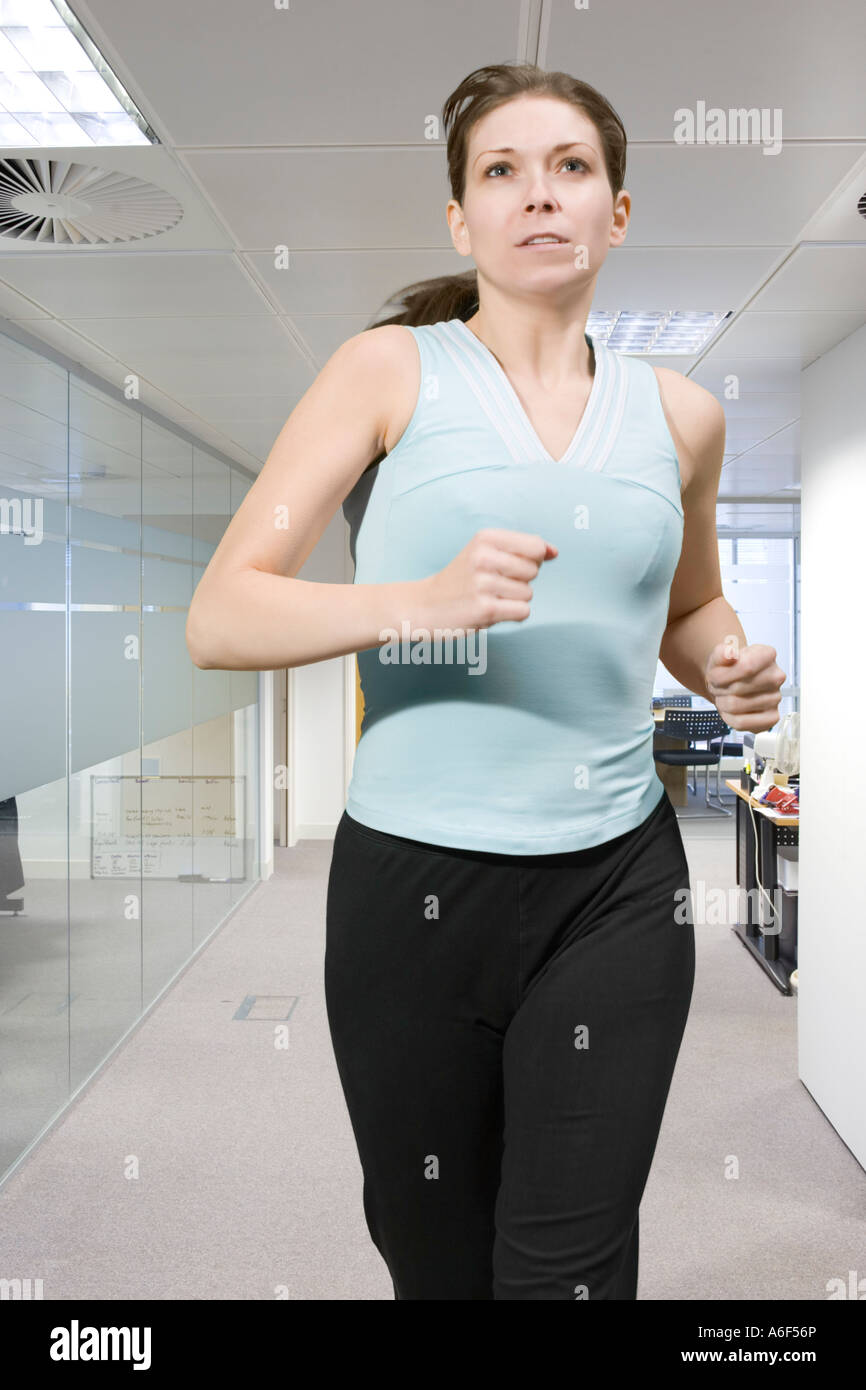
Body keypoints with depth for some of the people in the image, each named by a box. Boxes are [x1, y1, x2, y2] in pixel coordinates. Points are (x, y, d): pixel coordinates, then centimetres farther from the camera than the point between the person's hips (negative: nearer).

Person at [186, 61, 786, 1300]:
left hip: (619, 884, 2)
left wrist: (726, 669, 2)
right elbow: (219, 618, -8)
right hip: (413, 880, -1)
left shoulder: (679, 414, 8)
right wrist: (420, 604, -25)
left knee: (567, 1267, 1)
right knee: (434, 1260, 15)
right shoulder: (392, 371, -1)